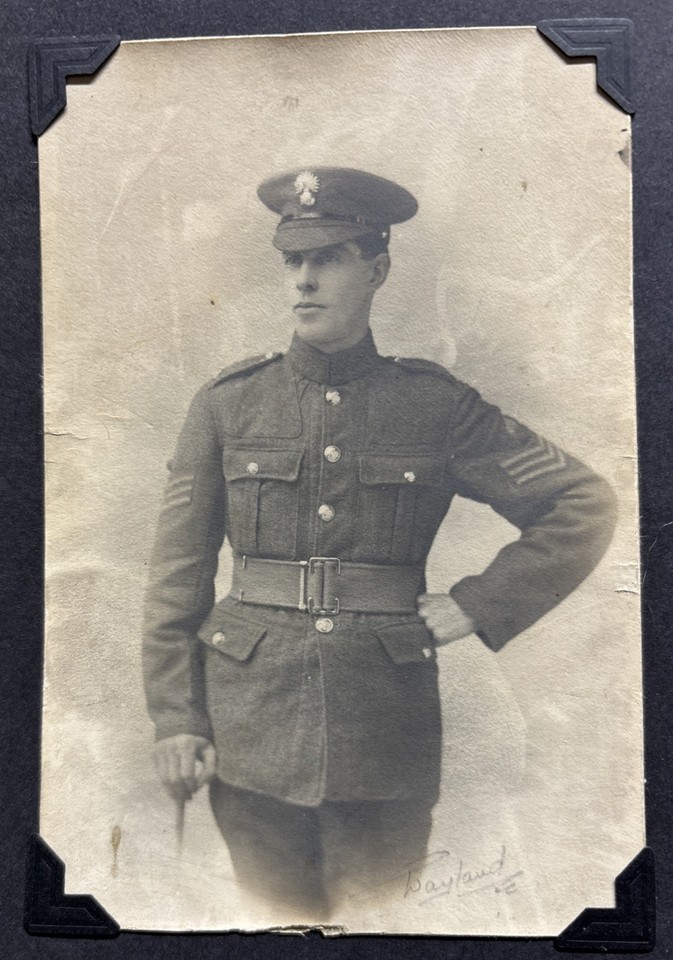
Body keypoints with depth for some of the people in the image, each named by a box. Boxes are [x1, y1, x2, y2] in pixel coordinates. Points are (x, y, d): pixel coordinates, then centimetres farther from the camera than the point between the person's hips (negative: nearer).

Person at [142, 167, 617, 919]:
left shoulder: (436, 404, -3)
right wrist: (176, 717, 0)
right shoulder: (227, 404, 0)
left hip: (385, 734, 0)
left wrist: (475, 608, -5)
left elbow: (586, 505, 1)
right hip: (251, 726, 1)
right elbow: (178, 572, 2)